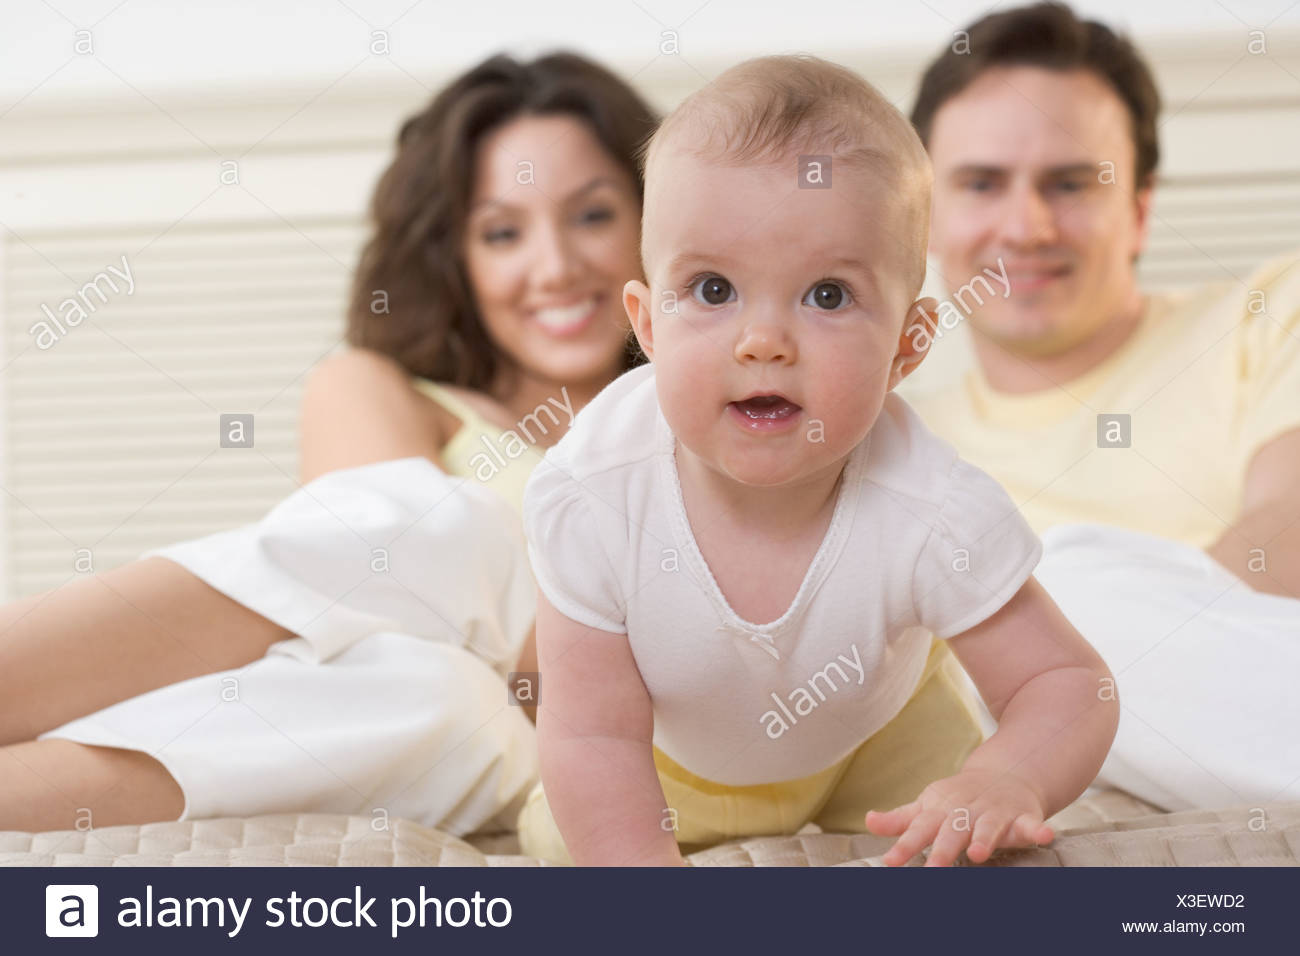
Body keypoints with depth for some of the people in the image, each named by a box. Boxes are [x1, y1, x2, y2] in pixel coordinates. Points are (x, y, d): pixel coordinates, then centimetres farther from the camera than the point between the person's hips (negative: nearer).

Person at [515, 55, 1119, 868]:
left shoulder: (935, 518, -39)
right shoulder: (593, 497, -39)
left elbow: (1071, 685, -28)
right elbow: (594, 733, -30)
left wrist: (1006, 779, -50)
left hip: (873, 743, 0)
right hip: (669, 757, 0)